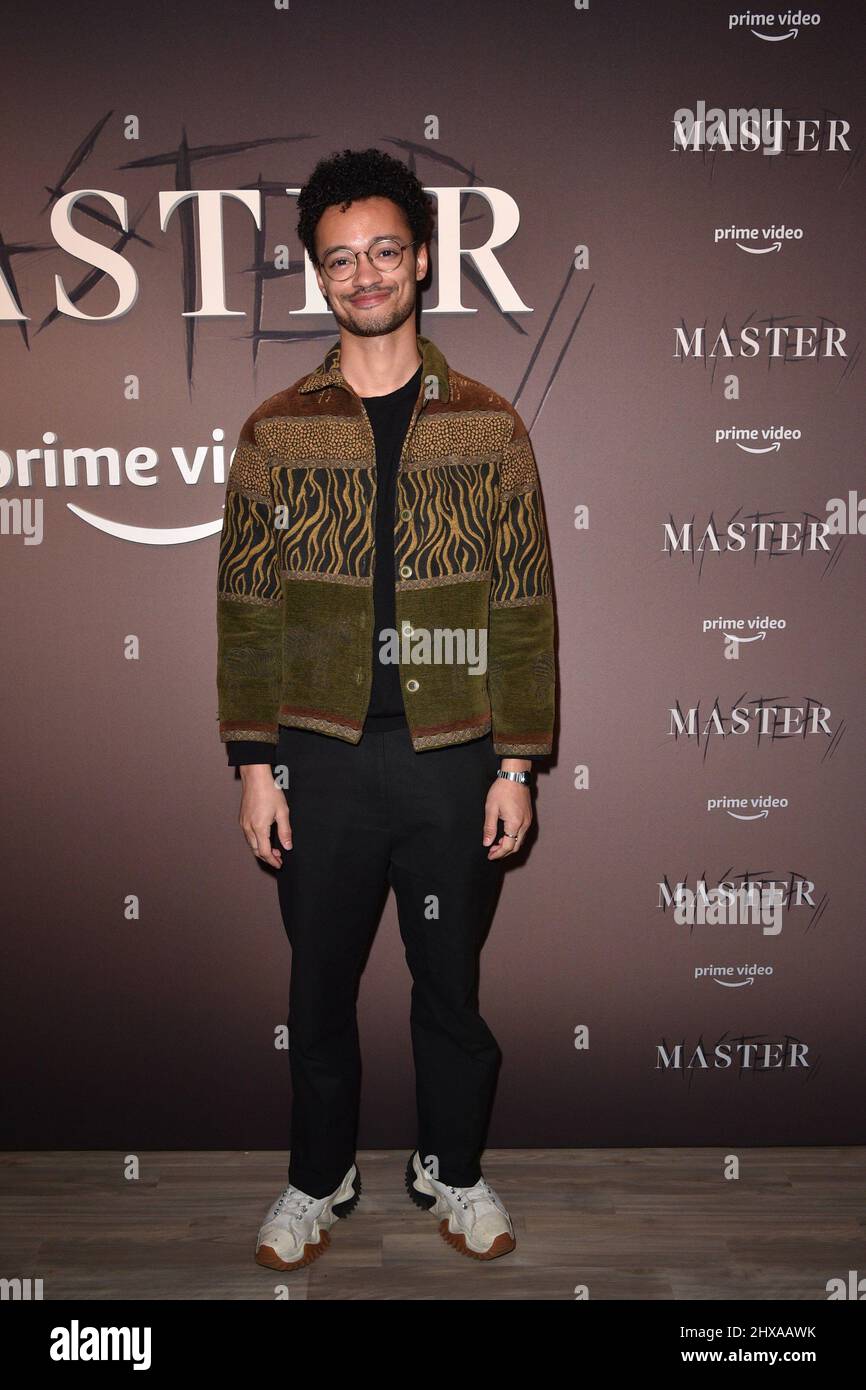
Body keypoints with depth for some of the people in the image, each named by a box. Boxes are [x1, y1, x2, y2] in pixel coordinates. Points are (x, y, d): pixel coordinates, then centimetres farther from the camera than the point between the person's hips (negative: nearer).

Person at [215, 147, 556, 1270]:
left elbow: (526, 608, 0)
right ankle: (320, 1179, 36)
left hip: (453, 758, 0)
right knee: (320, 985, 14)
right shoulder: (275, 431, 2)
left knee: (452, 983, 14)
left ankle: (453, 1169, 37)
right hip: (321, 759, 1)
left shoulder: (487, 426, 1)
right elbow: (246, 609, 2)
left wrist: (517, 764, -4)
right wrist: (255, 765, -3)